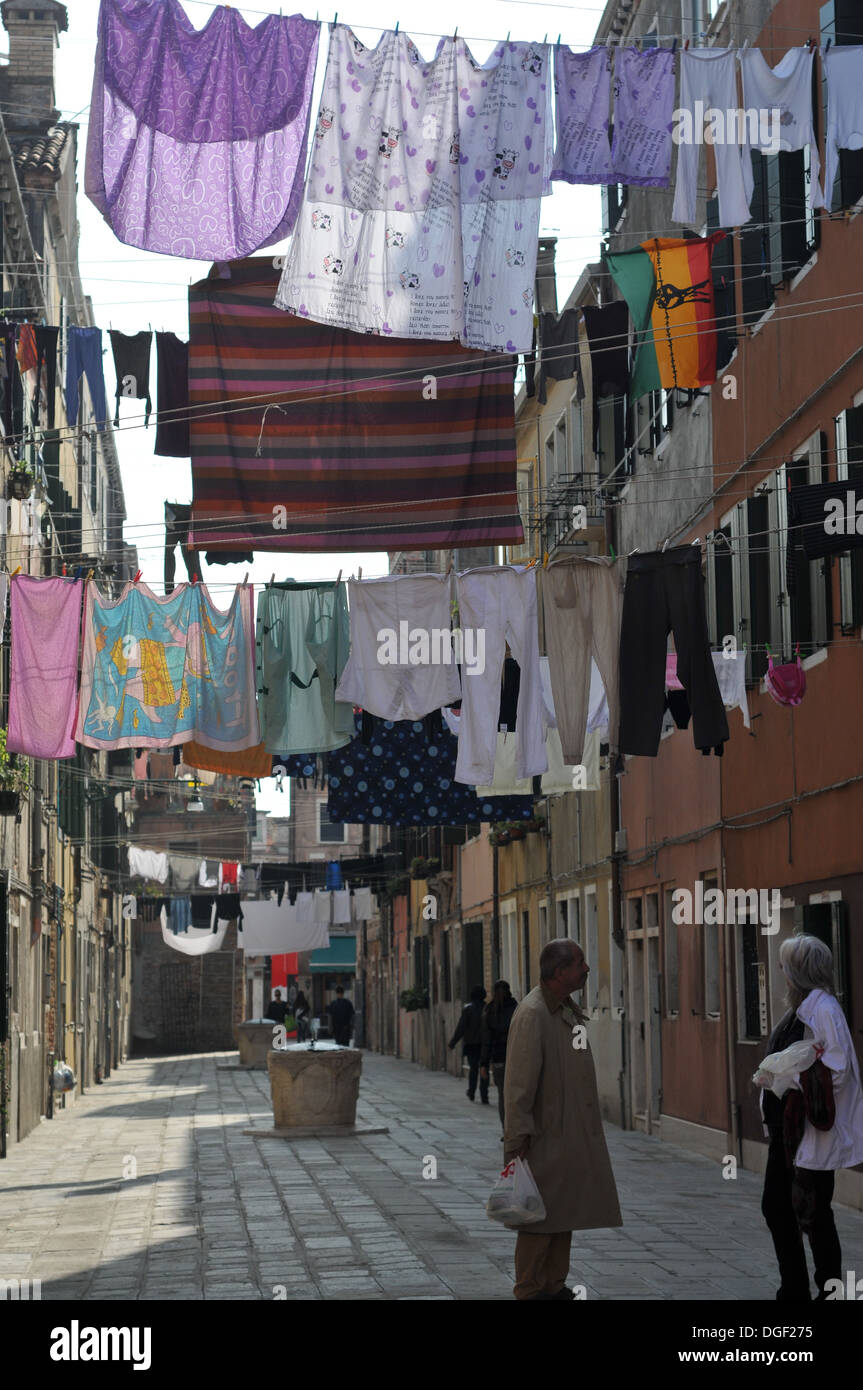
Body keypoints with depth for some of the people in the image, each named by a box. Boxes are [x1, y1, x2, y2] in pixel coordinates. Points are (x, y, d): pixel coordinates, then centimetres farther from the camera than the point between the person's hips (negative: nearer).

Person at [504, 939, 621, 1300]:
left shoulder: (568, 1010, 12)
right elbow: (518, 1084, -19)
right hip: (547, 1137, -9)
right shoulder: (531, 1014, -17)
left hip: (575, 1134, 9)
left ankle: (556, 1286, 23)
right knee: (540, 1218, -2)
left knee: (564, 1215, 14)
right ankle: (530, 1291, 7)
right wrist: (516, 1141, -20)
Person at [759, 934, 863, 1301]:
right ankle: (794, 1292, 24)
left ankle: (830, 1292, 8)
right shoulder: (799, 1009, 14)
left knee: (812, 1213, -3)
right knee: (775, 1206, 14)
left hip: (813, 1131, -10)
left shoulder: (823, 1008, -15)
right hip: (787, 1128, 10)